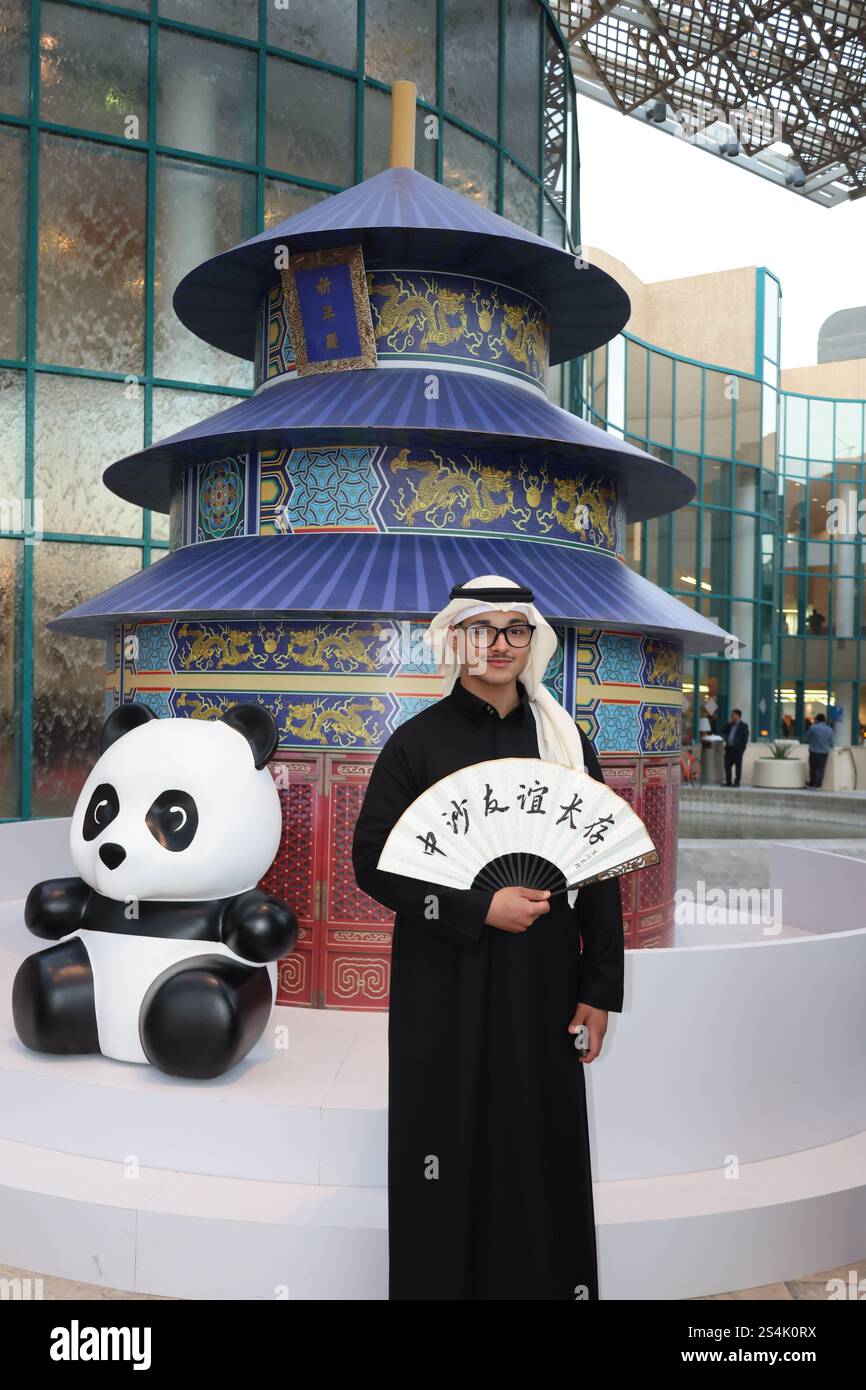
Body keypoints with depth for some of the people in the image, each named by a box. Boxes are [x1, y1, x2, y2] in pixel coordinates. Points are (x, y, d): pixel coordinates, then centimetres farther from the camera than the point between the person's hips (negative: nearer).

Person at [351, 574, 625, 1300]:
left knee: (545, 1152, 8)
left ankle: (548, 1278, 30)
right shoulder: (418, 742, -3)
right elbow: (372, 859, -6)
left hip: (543, 985, 2)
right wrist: (478, 908, -15)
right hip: (445, 989, -2)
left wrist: (600, 986, 1)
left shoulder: (565, 740, 3)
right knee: (449, 1149, 7)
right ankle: (440, 1277, 29)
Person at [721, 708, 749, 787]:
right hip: (729, 748, 6)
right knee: (727, 765, 5)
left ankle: (736, 782, 3)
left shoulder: (743, 725, -2)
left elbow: (745, 738, -7)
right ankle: (728, 782, 11)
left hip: (737, 749, -6)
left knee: (738, 766, 0)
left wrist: (741, 748, -13)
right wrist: (728, 724, 5)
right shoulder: (730, 725, 17)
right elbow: (724, 732, 15)